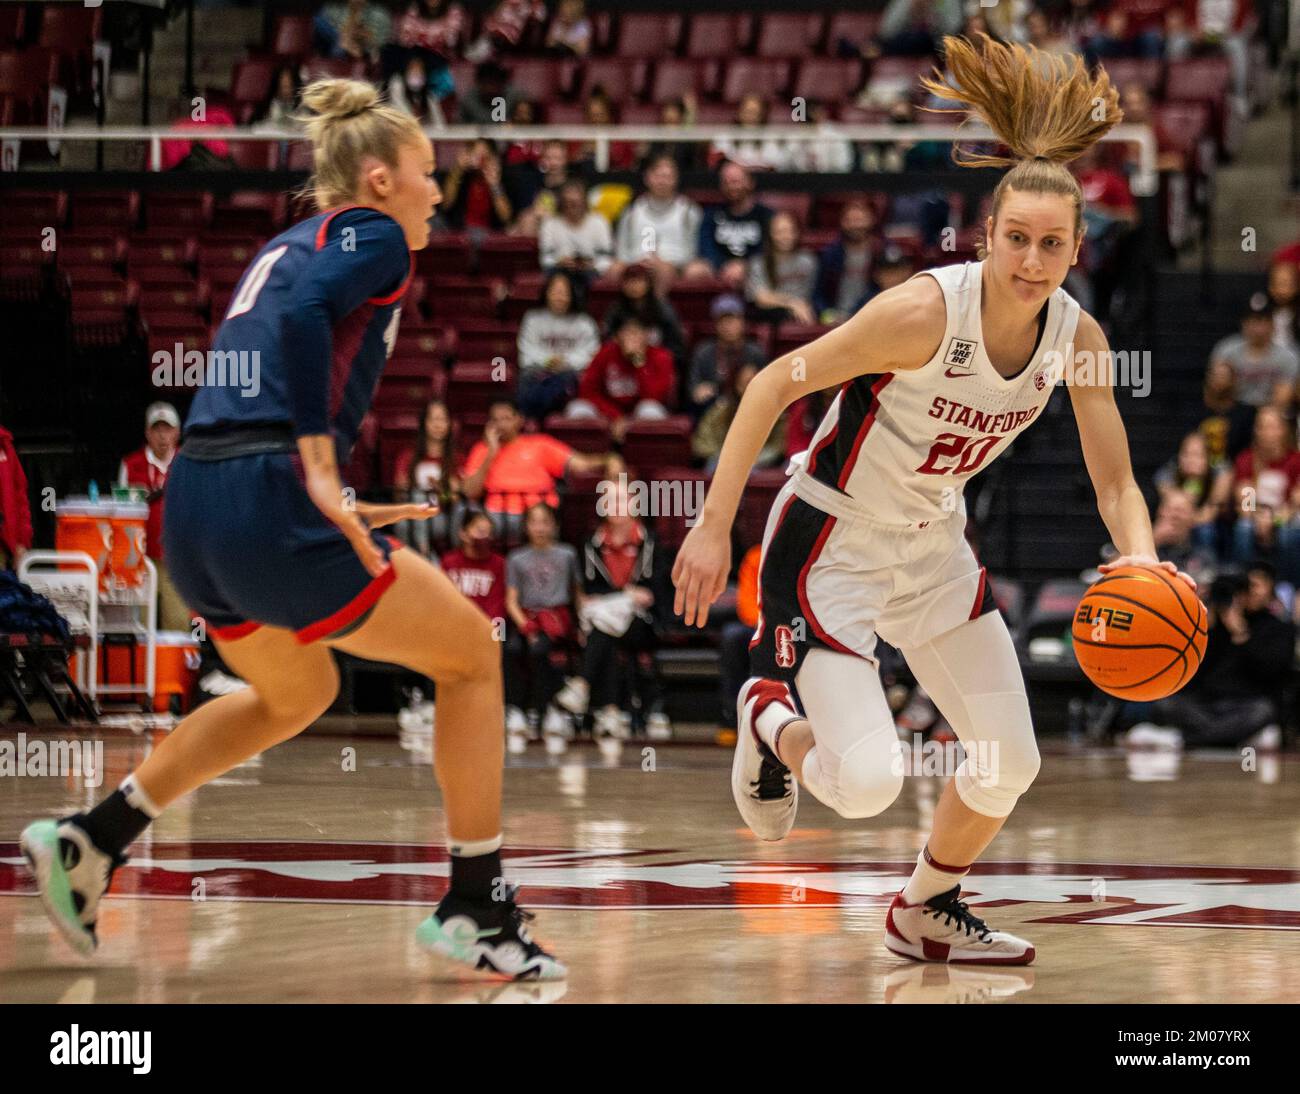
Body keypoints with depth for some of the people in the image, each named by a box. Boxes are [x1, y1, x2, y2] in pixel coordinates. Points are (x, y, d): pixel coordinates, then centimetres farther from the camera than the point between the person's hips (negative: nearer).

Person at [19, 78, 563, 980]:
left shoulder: (288, 245, 25)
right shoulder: (373, 237, 0)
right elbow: (304, 317, -20)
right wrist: (321, 473, -20)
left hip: (193, 509, 9)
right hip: (268, 507, -9)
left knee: (297, 694, 31)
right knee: (471, 654, 8)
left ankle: (89, 840, 24)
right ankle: (476, 913, 8)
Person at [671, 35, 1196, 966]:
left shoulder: (1077, 337, -10)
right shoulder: (928, 310, -28)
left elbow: (1115, 482, -2)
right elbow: (775, 384, -22)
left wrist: (1140, 558, -24)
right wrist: (714, 528, -24)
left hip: (933, 544, 7)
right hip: (830, 542, -6)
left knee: (1012, 765, 8)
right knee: (868, 782, -18)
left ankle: (928, 912, 35)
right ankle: (771, 714, 17)